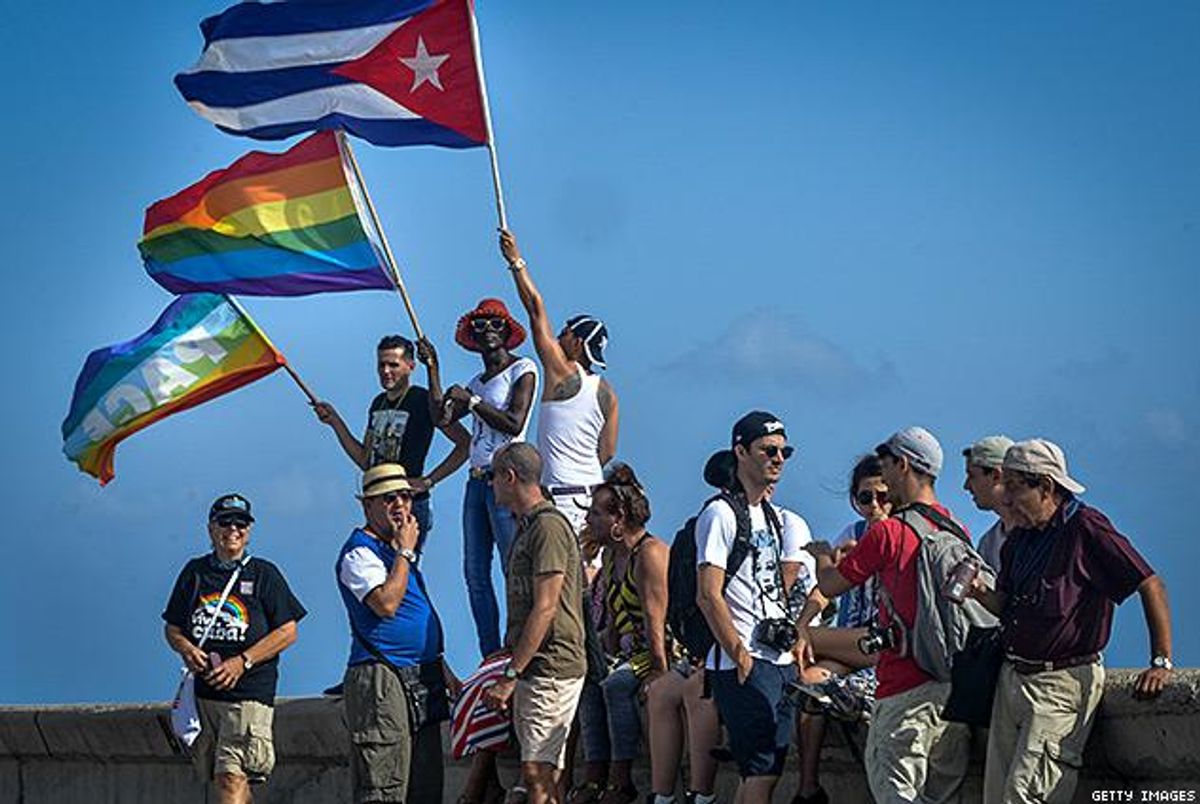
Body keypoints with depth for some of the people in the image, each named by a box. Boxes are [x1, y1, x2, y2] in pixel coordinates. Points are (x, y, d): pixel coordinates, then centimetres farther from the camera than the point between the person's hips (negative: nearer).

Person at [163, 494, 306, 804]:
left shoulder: (264, 574, 3)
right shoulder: (195, 572, 14)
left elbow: (287, 632, -1)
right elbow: (172, 628, 19)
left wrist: (243, 662, -12)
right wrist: (188, 650, -5)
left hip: (250, 691, -5)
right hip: (202, 691, 5)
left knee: (231, 778, -17)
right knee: (217, 777, 8)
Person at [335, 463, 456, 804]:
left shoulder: (397, 551, 20)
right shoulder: (359, 552, -8)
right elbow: (386, 604, -24)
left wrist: (443, 672, 24)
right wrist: (405, 552, -14)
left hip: (420, 680, 9)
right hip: (381, 680, -9)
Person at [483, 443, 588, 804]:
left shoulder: (548, 526, -12)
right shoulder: (526, 527, 21)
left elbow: (545, 609, -18)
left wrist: (510, 675, -20)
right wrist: (513, 674, 20)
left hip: (551, 668, -10)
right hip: (532, 671, 10)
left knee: (537, 775, -16)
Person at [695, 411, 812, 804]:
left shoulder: (778, 520, 21)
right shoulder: (720, 515, -6)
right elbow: (708, 596, -13)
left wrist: (796, 644, 12)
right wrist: (740, 655, -17)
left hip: (781, 661, 8)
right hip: (744, 665, -8)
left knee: (761, 772, 7)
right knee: (762, 771, -15)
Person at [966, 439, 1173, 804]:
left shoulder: (1086, 528, -12)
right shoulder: (1019, 538, 13)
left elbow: (1150, 585, -12)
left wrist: (1161, 663, -16)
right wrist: (978, 593, -1)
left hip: (1063, 682, -9)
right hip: (1012, 675, 9)